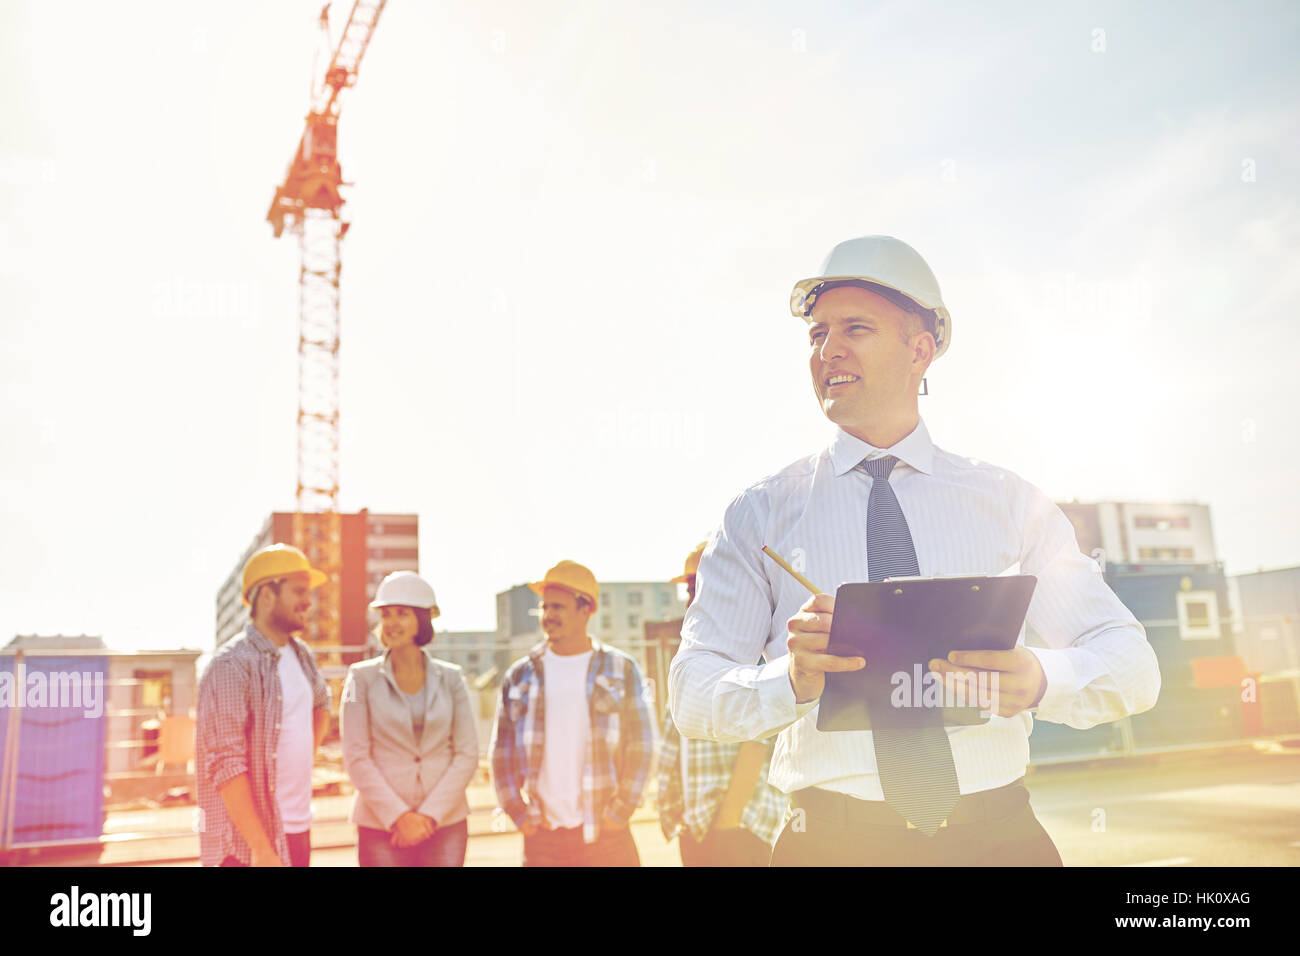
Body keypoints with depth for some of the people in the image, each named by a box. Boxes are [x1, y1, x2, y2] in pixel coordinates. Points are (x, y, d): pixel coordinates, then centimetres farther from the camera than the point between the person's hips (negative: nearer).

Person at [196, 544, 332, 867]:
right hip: (246, 843, -8)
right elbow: (226, 766, -21)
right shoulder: (231, 665, -15)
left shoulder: (301, 655, 9)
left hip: (298, 831, 8)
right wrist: (262, 849, -23)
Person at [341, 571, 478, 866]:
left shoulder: (450, 678, 3)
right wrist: (399, 817, -11)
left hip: (445, 823, 1)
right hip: (381, 825, -1)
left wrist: (430, 816, -9)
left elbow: (467, 755, 0)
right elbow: (356, 759, -4)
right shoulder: (363, 678, -1)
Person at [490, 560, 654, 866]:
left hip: (605, 832, -1)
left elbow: (641, 746, 1)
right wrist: (518, 814, 2)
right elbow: (502, 752, 9)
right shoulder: (520, 676, 7)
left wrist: (620, 812, -4)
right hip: (542, 834, 2)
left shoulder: (620, 669, 2)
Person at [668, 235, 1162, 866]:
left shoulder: (1008, 501, 6)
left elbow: (1134, 664, 3)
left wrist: (1040, 679, -20)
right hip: (833, 844, -1)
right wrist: (789, 679, -26)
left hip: (999, 839, 1)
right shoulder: (763, 513, 3)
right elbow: (691, 692, -4)